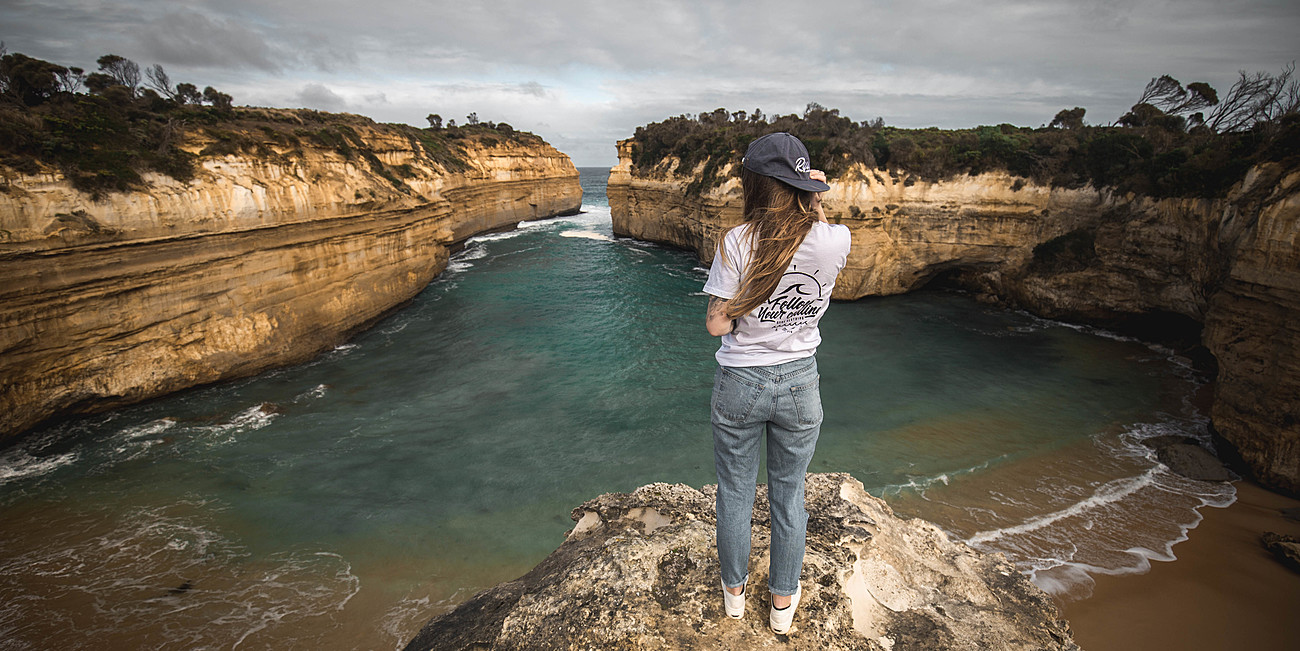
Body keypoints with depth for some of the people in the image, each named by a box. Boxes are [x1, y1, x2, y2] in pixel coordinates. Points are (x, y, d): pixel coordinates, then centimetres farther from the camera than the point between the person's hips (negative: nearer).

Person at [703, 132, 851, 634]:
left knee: (734, 493, 18)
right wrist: (814, 205, 1)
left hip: (740, 385, -2)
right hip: (800, 384, 2)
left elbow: (717, 324, -14)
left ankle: (734, 590, 40)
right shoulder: (835, 240, -10)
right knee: (788, 495, 20)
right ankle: (784, 602, 38)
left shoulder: (736, 243, -18)